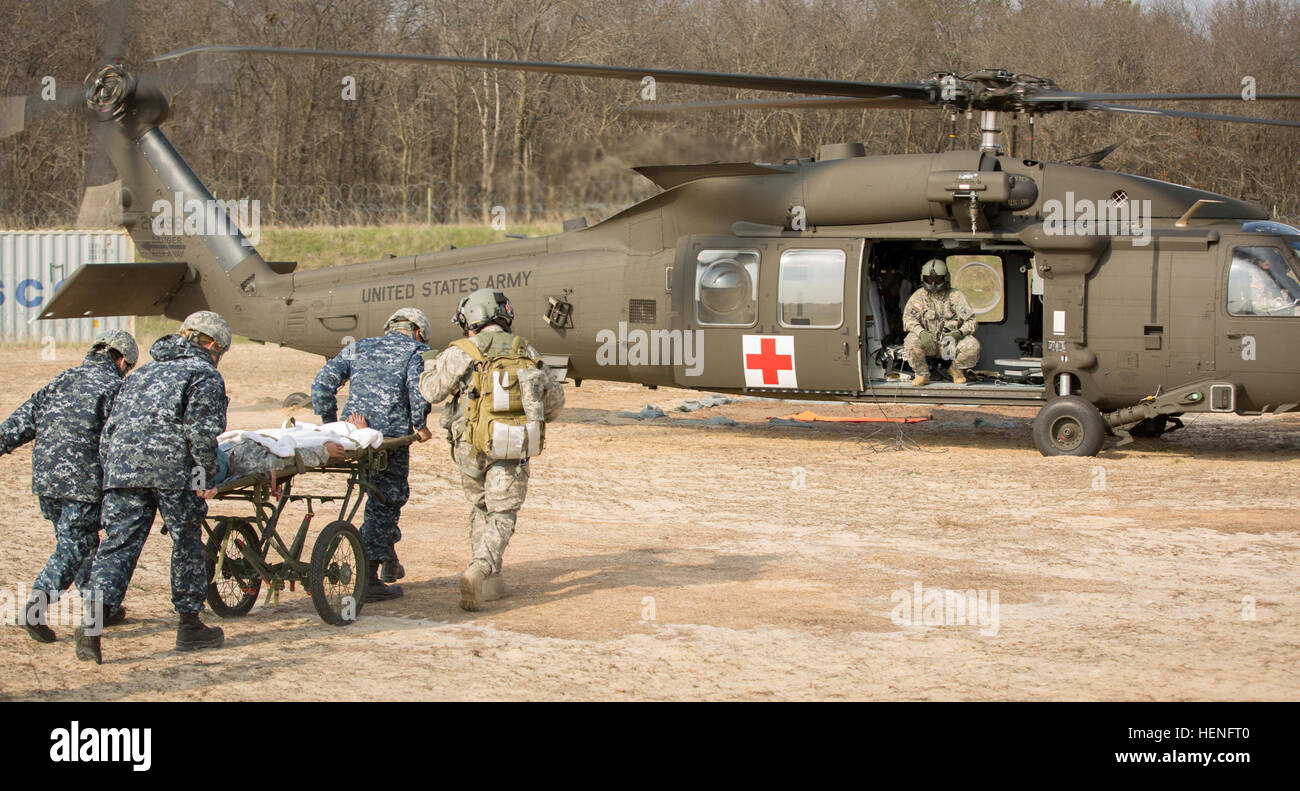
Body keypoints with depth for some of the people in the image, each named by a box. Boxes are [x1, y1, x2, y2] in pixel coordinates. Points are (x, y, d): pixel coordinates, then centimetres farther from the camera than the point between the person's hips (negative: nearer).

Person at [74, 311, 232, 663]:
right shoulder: (204, 374, 7)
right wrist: (206, 478, -8)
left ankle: (92, 618, -20)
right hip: (173, 469, -5)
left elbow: (110, 428, 22)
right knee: (187, 545, 11)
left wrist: (109, 470, 23)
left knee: (117, 544, -1)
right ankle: (190, 625, 20)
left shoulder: (140, 374, 28)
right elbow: (201, 431, -8)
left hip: (122, 466, 5)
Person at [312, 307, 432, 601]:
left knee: (389, 494, 26)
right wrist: (420, 425, -2)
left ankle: (389, 556, 33)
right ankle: (368, 579, -2)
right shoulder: (416, 351, 5)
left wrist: (330, 425, 16)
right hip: (390, 435, -6)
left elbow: (322, 384, 11)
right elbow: (418, 387, -15)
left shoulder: (357, 348, 21)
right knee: (385, 502, 2)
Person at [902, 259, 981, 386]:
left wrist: (959, 333, -26)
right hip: (928, 342, 0)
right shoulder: (919, 296, 1)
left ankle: (956, 369, 5)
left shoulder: (956, 296, -1)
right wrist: (922, 333, -29)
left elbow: (971, 321, -4)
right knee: (911, 341, -30)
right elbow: (908, 318, -9)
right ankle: (922, 374, -5)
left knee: (972, 346, -28)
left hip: (951, 342, 0)